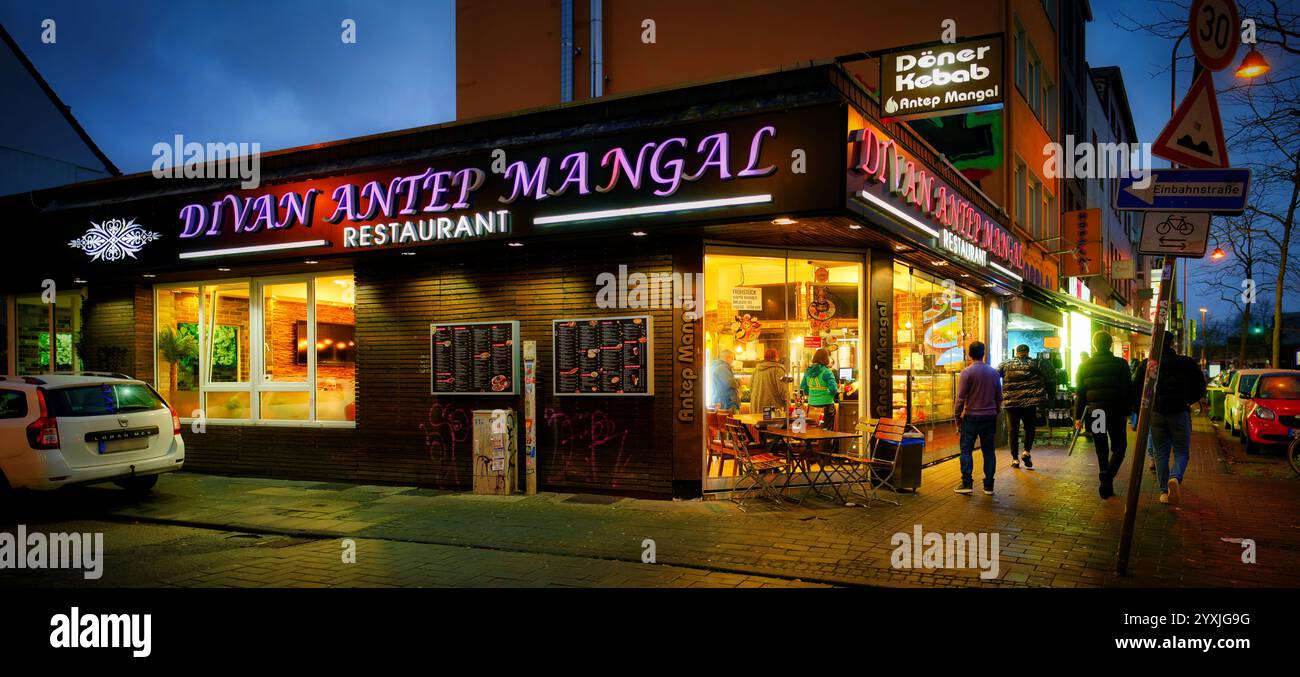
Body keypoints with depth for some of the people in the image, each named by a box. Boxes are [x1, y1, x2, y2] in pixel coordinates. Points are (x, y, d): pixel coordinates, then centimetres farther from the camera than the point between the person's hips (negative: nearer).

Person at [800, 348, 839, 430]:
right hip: (826, 404, -5)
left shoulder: (808, 371, 5)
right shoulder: (826, 372, -11)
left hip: (812, 404, 5)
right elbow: (833, 389, -17)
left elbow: (802, 389, 9)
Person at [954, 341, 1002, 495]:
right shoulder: (994, 372, 5)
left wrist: (957, 416, -1)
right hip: (990, 416, 4)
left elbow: (961, 398, -11)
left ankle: (967, 483, -2)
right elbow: (999, 397, 11)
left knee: (966, 450, 2)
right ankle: (988, 485, 10)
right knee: (988, 450, 8)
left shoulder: (967, 372, -11)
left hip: (971, 416, -4)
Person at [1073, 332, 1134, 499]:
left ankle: (1105, 483, 11)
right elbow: (1127, 390, -3)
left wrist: (1078, 416, 8)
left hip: (1094, 413, 2)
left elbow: (1079, 393, 3)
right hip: (1115, 412, -2)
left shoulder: (1085, 365, 3)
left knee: (1101, 450, 13)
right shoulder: (1120, 364, -2)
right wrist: (1126, 412, 6)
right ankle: (1108, 478, -13)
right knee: (1118, 448, 9)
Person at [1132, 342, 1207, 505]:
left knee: (1160, 453, 9)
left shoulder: (1146, 365, 1)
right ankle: (1176, 478, -20)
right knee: (1181, 451, 8)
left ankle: (1164, 491, 7)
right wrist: (1187, 401, 18)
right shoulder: (1186, 363, -1)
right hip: (1180, 412, -1)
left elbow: (1135, 389, 1)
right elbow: (1200, 387, 3)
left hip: (1156, 413, 1)